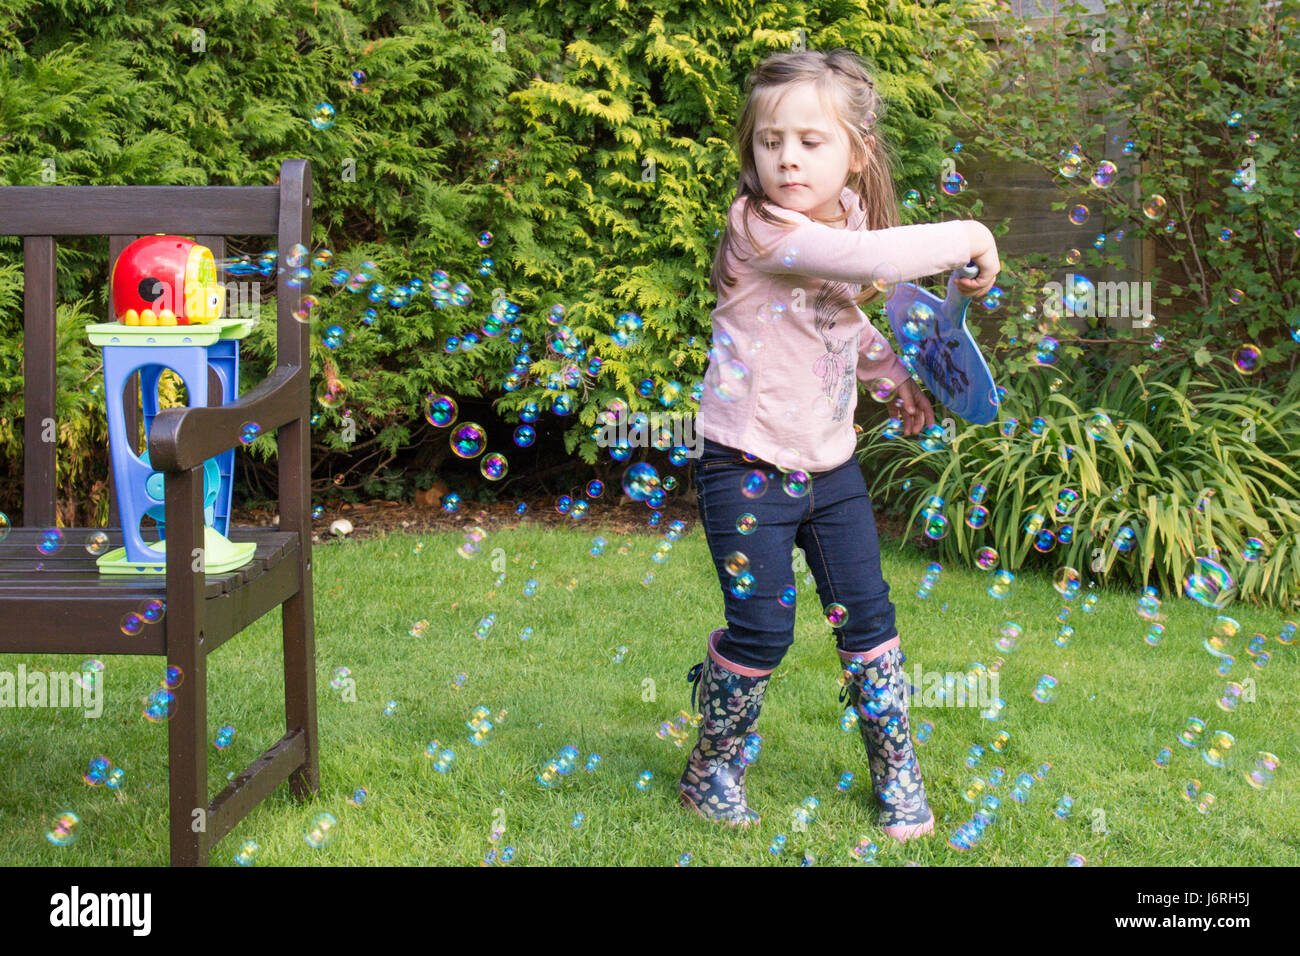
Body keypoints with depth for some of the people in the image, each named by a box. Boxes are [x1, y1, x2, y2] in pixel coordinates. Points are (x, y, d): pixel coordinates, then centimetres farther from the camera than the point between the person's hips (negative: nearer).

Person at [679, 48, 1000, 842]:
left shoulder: (845, 225, 2)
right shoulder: (760, 228, -22)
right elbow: (872, 258, -37)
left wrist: (895, 375, 15)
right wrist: (968, 238, -26)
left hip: (832, 468, 7)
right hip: (748, 469, -6)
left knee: (867, 616, 8)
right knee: (763, 627, -6)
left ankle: (897, 774, 22)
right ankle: (711, 769, 16)